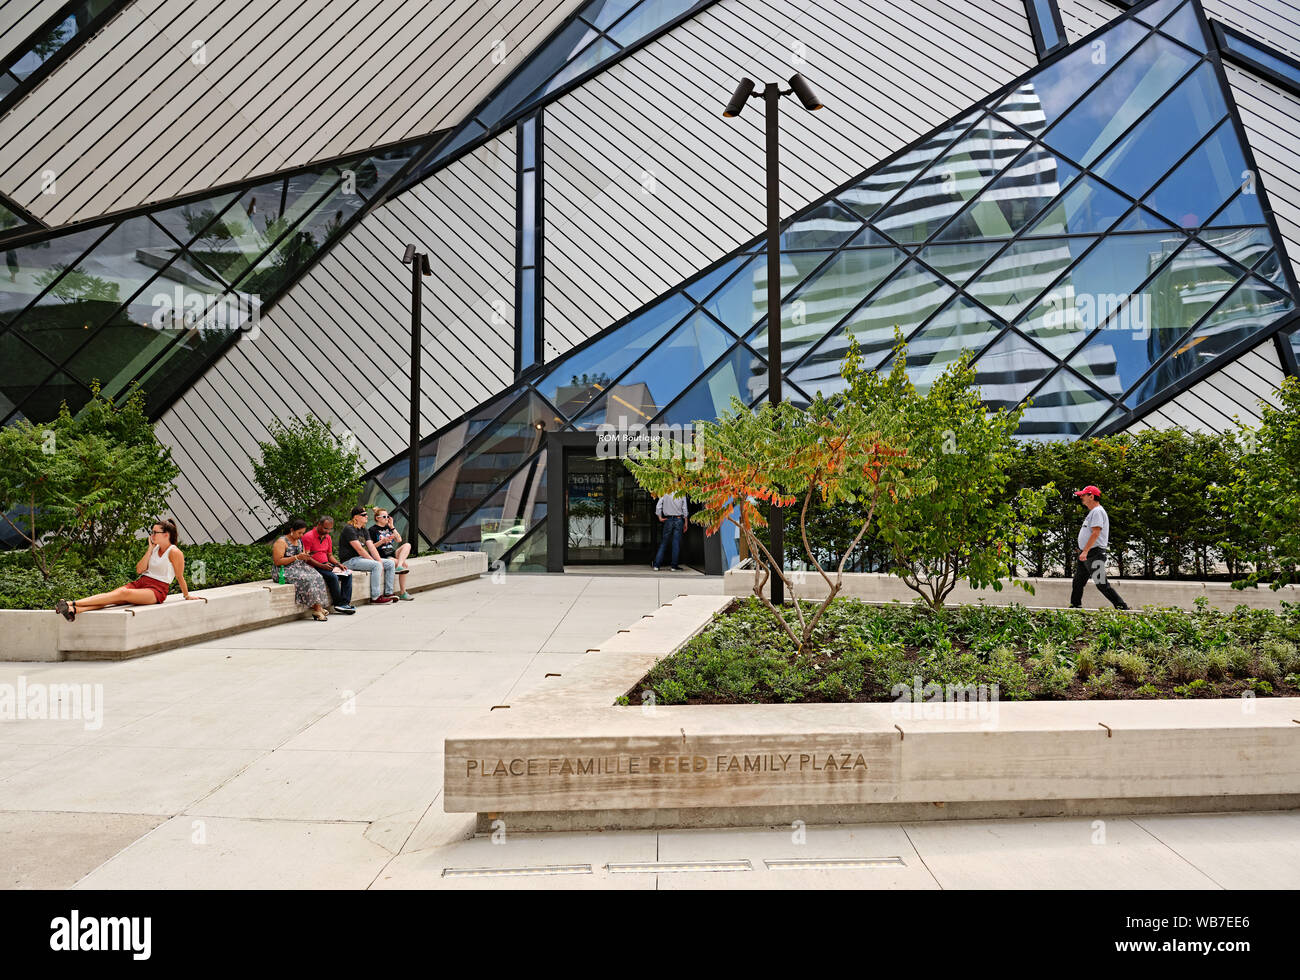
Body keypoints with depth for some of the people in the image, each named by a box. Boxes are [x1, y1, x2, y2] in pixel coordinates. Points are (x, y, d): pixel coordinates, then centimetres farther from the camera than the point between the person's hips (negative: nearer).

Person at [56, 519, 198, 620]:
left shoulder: (174, 552, -5)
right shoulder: (155, 549, 17)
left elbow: (180, 577, 3)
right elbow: (139, 570, 8)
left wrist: (187, 596, 10)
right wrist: (150, 549, 4)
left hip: (157, 590, -7)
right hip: (140, 583, 7)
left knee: (124, 593, -32)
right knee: (114, 594, -23)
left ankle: (73, 603, -43)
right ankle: (74, 610, -43)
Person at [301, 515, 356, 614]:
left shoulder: (328, 537, 16)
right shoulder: (308, 537, -9)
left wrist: (338, 564, 2)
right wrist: (322, 566, -24)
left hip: (326, 565, 8)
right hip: (314, 567, -8)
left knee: (348, 574, -12)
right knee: (333, 576, -31)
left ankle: (346, 602, -18)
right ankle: (338, 604, -19)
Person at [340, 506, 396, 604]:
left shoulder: (363, 530, 15)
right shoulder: (349, 529, -13)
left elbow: (371, 547, 6)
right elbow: (359, 549, -19)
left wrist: (379, 561, -9)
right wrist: (375, 562, -19)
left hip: (364, 558, 9)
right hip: (351, 560, -9)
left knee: (390, 563, -1)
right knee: (376, 565, -32)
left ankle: (388, 593, -2)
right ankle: (375, 597, -27)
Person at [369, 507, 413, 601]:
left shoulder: (388, 528, 19)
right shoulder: (373, 530, 0)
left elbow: (399, 540, 9)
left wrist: (392, 527, 6)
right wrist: (382, 541, -19)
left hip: (393, 553, 6)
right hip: (382, 556, -6)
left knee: (407, 545, -20)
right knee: (404, 564, -25)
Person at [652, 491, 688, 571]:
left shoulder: (665, 493, 1)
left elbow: (658, 506, -2)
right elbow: (684, 509, 2)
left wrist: (660, 517, 6)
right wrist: (685, 523, 7)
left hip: (668, 520, 1)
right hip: (678, 519, -1)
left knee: (663, 543, 6)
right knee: (676, 543, 1)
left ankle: (656, 565, 3)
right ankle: (674, 566, 1)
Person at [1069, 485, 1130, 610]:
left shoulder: (1098, 511, -13)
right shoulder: (1092, 512, 20)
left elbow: (1096, 533, -23)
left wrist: (1085, 551, -27)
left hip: (1094, 553, -10)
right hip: (1085, 554, 10)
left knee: (1101, 584, -10)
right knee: (1078, 581, 11)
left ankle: (1121, 606, -4)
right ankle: (1075, 605, 17)